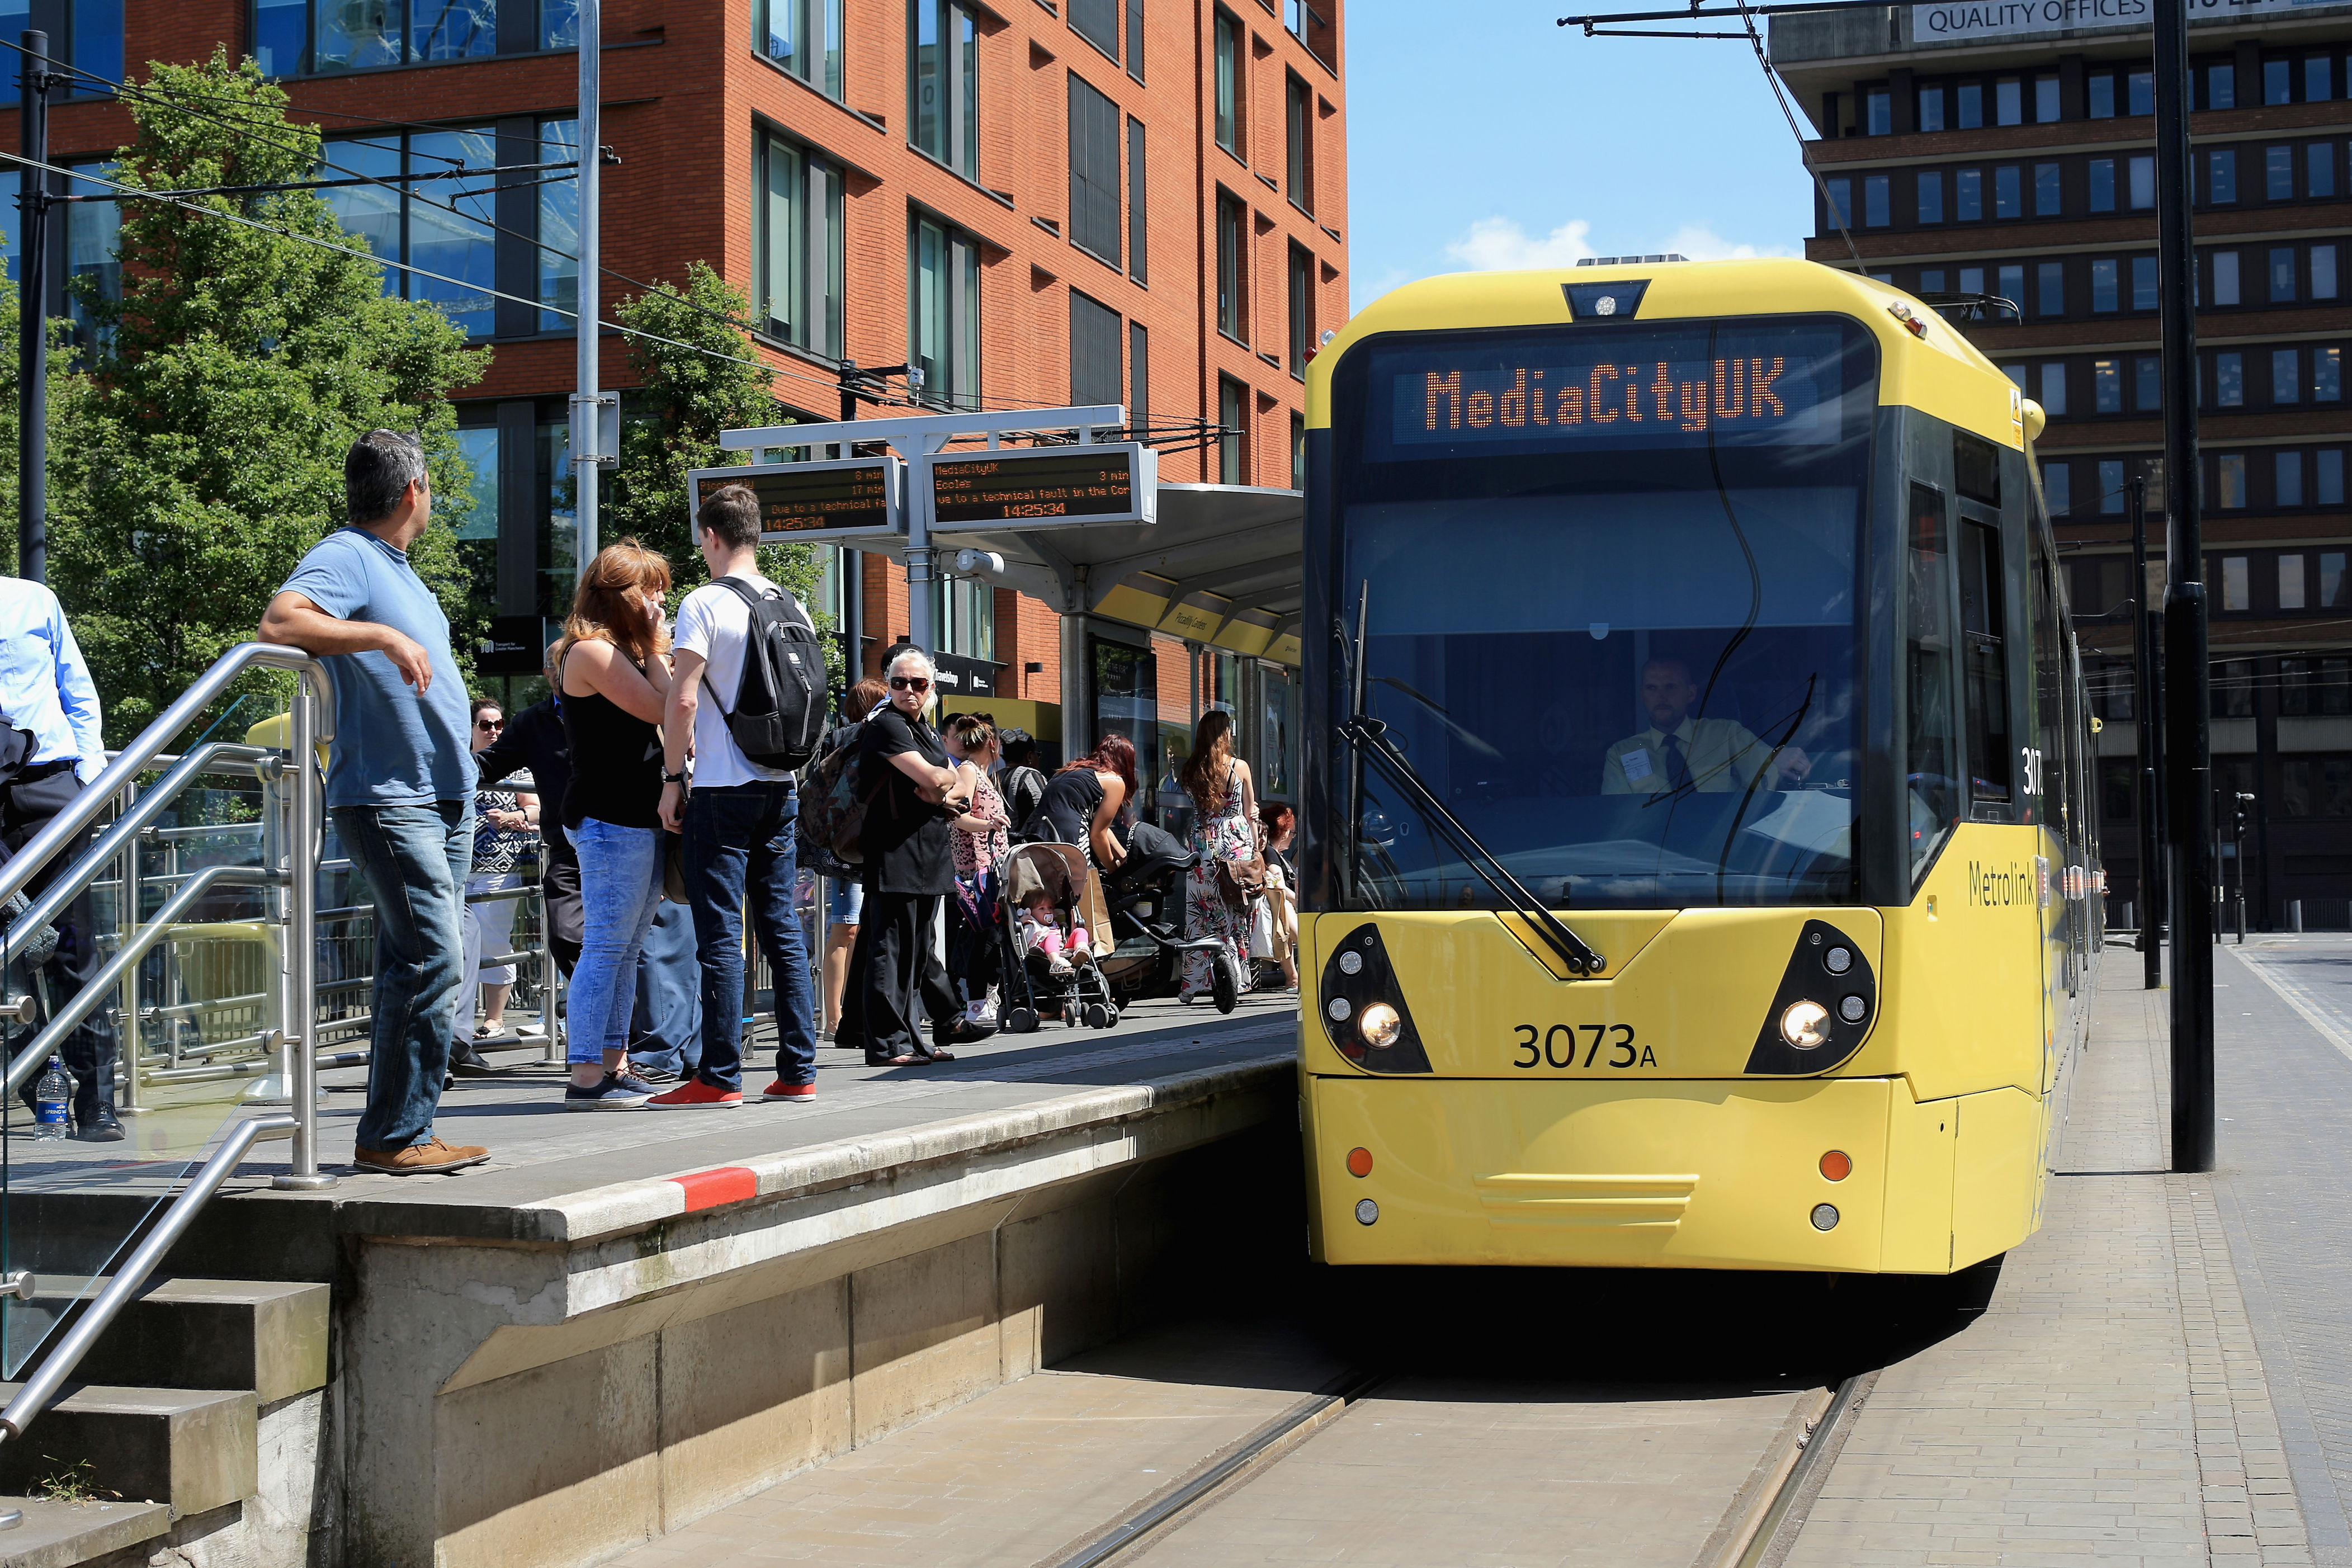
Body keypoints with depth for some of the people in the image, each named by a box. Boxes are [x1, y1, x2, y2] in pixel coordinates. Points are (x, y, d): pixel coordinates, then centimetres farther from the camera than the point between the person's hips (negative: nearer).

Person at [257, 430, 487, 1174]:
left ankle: (401, 1133, 13)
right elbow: (279, 621, -26)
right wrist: (383, 636, -30)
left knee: (416, 968, 9)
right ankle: (394, 1135, -9)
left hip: (444, 800, 10)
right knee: (432, 962, -14)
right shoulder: (344, 557, -8)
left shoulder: (398, 570, 22)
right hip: (388, 798, -9)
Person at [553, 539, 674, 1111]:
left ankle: (614, 1065, 15)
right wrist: (656, 649, -5)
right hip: (609, 820, -10)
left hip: (642, 818, 10)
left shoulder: (623, 651, 20)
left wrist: (656, 652, 13)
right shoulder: (591, 651, -10)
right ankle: (585, 1077, -9)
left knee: (627, 948, 11)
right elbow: (658, 708, -15)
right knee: (606, 947, -10)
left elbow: (661, 716, 19)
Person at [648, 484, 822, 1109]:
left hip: (723, 789, -6)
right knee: (783, 928, 10)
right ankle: (798, 1072, 11)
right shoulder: (793, 607, 10)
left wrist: (672, 778, -7)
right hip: (781, 789, 6)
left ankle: (721, 1077, -2)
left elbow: (683, 700, -15)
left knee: (720, 934, -3)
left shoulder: (706, 603, -9)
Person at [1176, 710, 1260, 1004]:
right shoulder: (1239, 767, 0)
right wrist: (1256, 848, 12)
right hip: (1236, 843, -1)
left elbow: (1184, 810, 7)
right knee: (1235, 912, 4)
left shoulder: (1190, 770, 3)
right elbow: (1250, 813, 5)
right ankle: (1234, 976, 3)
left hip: (1201, 844, 1)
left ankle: (1193, 982, 0)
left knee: (1199, 913, 3)